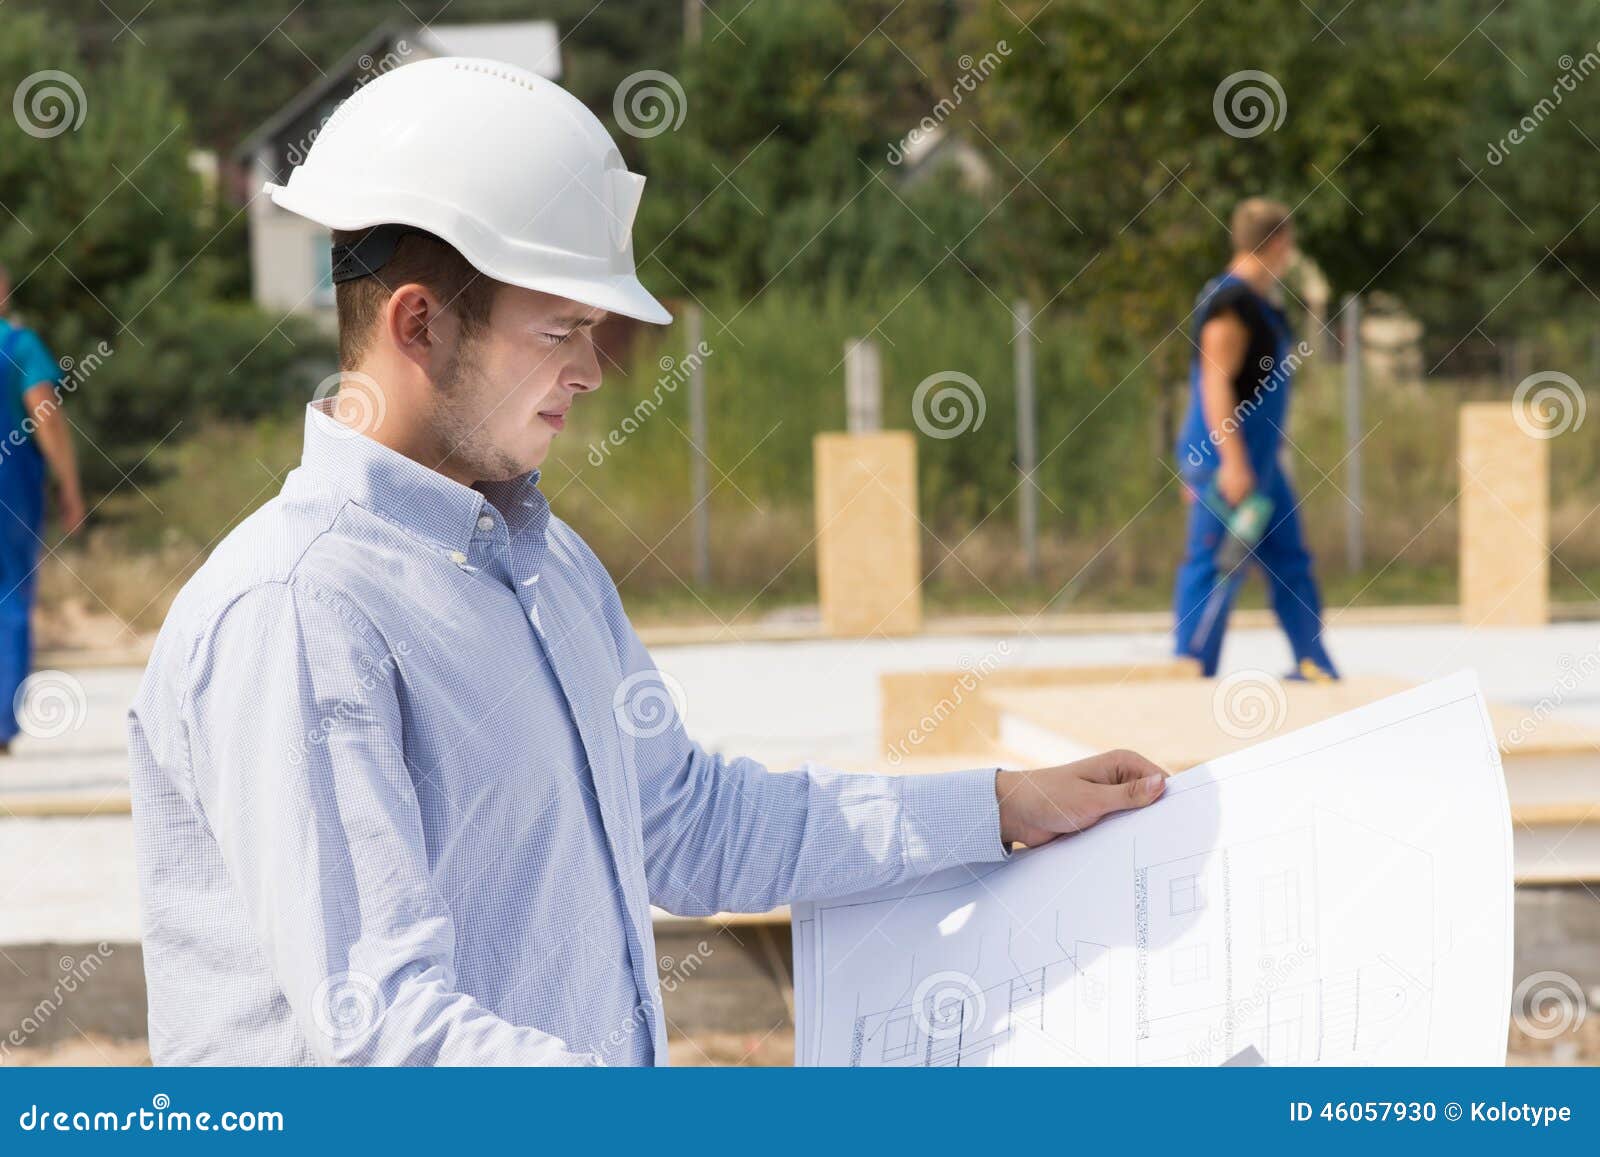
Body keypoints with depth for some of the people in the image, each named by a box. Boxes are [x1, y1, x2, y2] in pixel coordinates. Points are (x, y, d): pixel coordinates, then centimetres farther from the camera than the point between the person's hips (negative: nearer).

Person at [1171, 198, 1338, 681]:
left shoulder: (1260, 303, 15)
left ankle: (1312, 667, 20)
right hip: (1228, 461, -11)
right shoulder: (1230, 302, -16)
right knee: (1213, 568, -7)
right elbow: (1215, 383, -21)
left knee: (1290, 560, 14)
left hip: (1260, 460, 11)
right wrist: (1231, 463, -25)